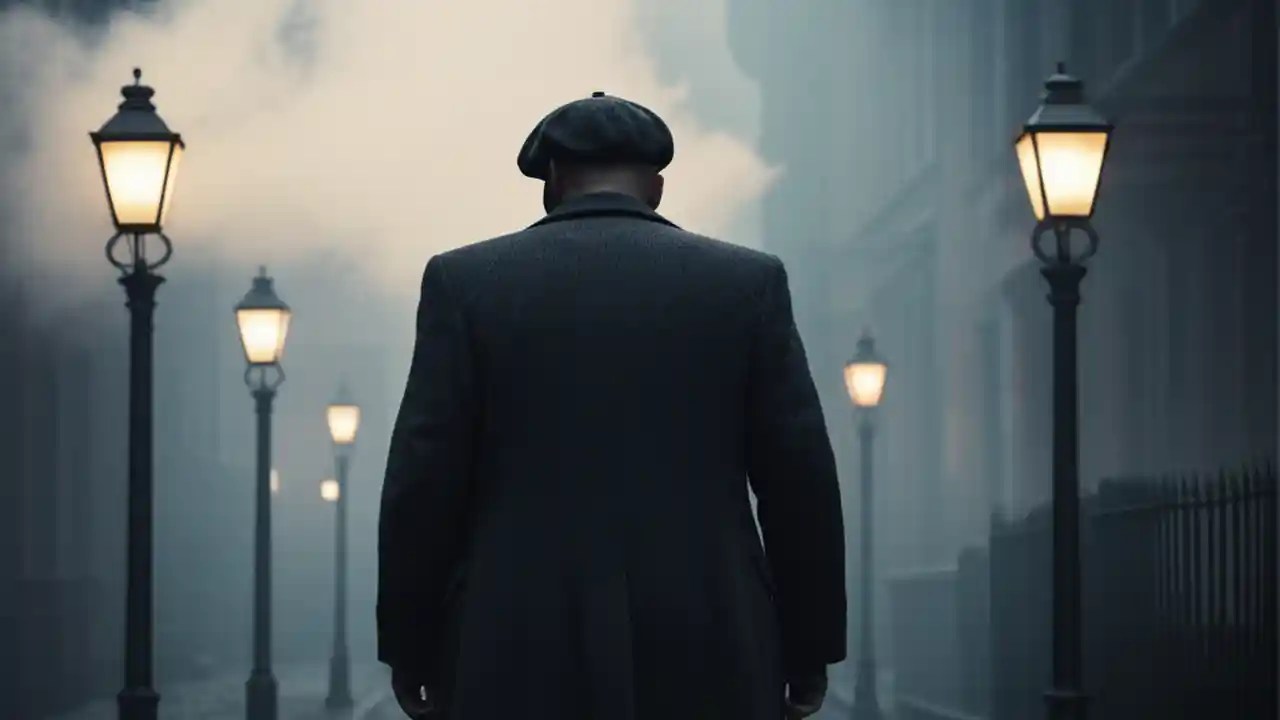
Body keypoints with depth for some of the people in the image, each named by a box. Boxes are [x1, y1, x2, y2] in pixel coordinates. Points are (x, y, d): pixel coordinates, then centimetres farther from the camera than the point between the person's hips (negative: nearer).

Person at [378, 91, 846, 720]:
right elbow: (801, 479, 2)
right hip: (704, 661, 1)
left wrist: (409, 649, 7)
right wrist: (808, 652, 10)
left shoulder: (466, 282, 2)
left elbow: (422, 482, -1)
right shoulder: (747, 282, 4)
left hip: (525, 666, 0)